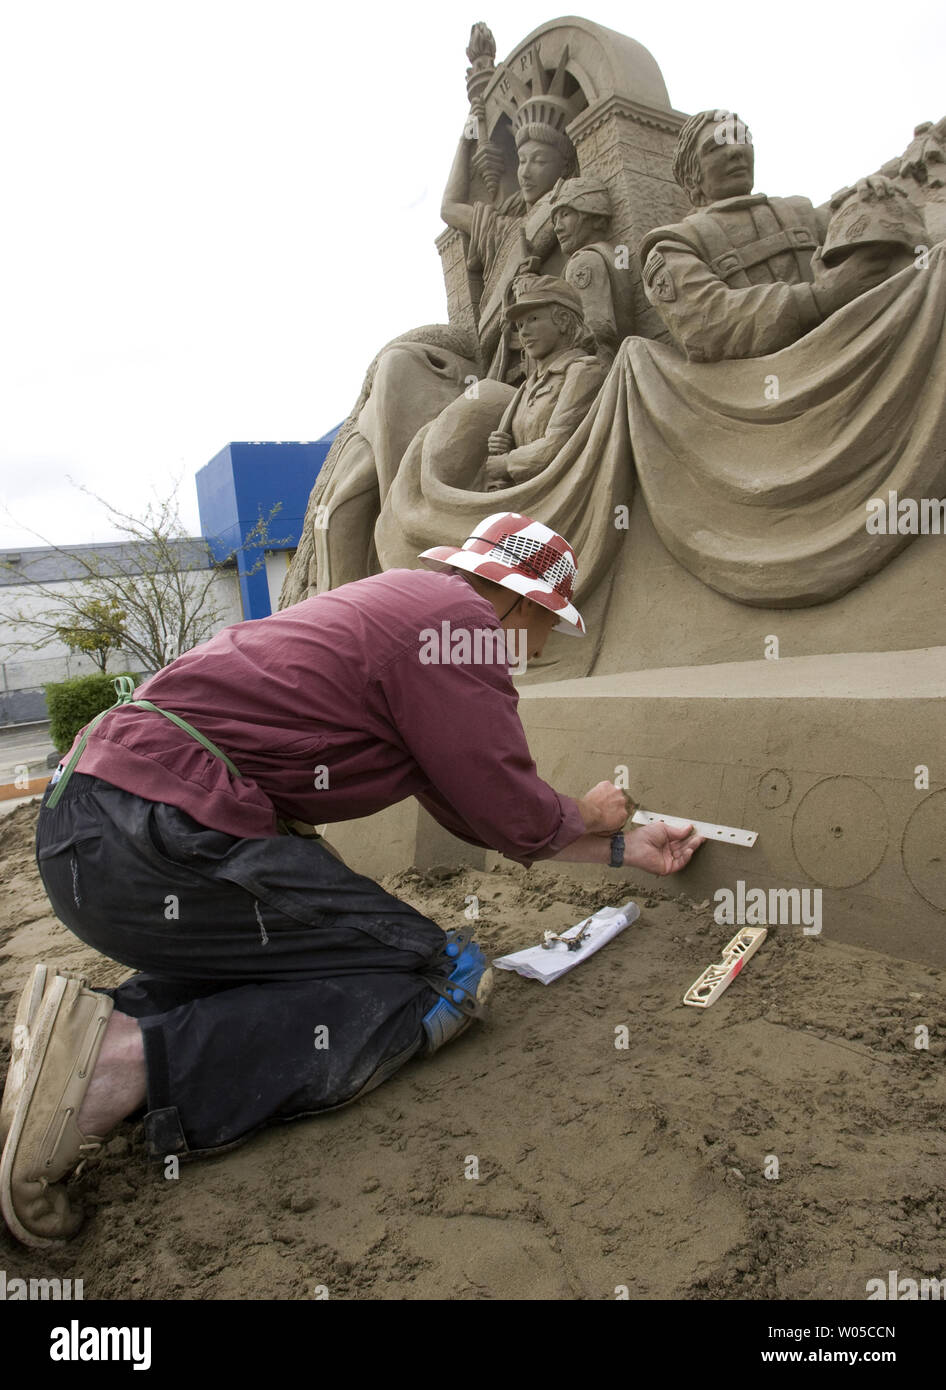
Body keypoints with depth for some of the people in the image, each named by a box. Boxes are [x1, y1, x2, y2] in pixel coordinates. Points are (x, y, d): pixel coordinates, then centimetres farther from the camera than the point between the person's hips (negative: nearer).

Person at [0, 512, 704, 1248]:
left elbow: (476, 812, 27)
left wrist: (622, 848, 35)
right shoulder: (457, 618, -6)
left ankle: (116, 1017, 8)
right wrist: (588, 814, 20)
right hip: (158, 839, -11)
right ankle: (125, 1059, -16)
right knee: (440, 983, -4)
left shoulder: (403, 606, 24)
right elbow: (516, 818, -4)